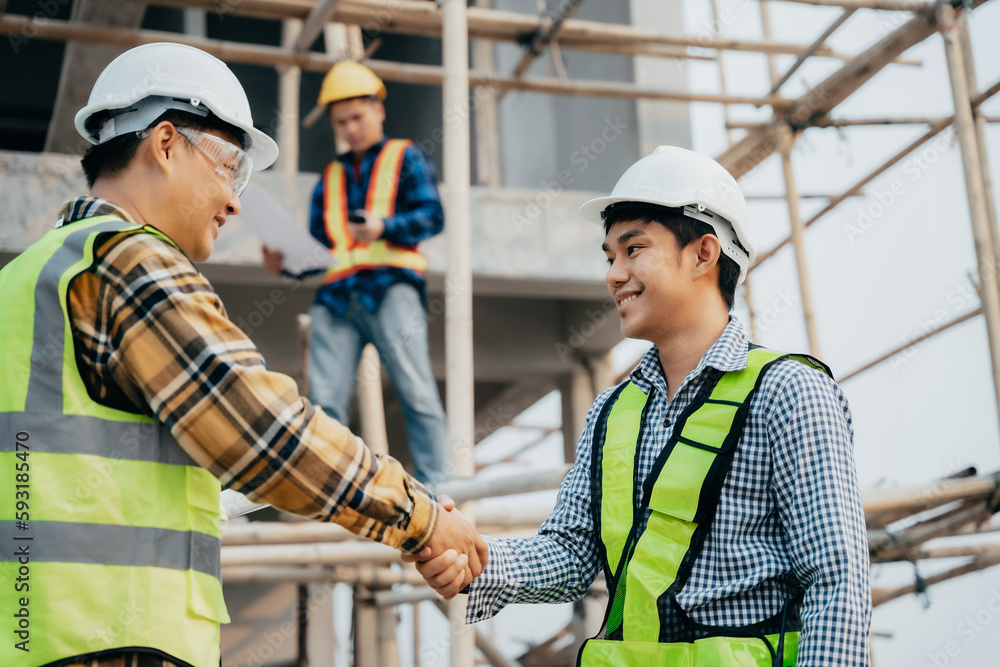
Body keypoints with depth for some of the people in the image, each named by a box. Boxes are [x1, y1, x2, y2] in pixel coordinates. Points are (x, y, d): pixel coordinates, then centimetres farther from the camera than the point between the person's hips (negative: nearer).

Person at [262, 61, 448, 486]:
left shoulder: (405, 157, 15)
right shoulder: (330, 178, 26)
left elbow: (432, 215, 1)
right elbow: (317, 247, 22)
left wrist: (385, 227, -16)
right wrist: (285, 262, 2)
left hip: (389, 287, -4)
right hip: (335, 295, 4)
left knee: (415, 391, -9)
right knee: (325, 400, -4)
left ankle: (433, 485, -7)